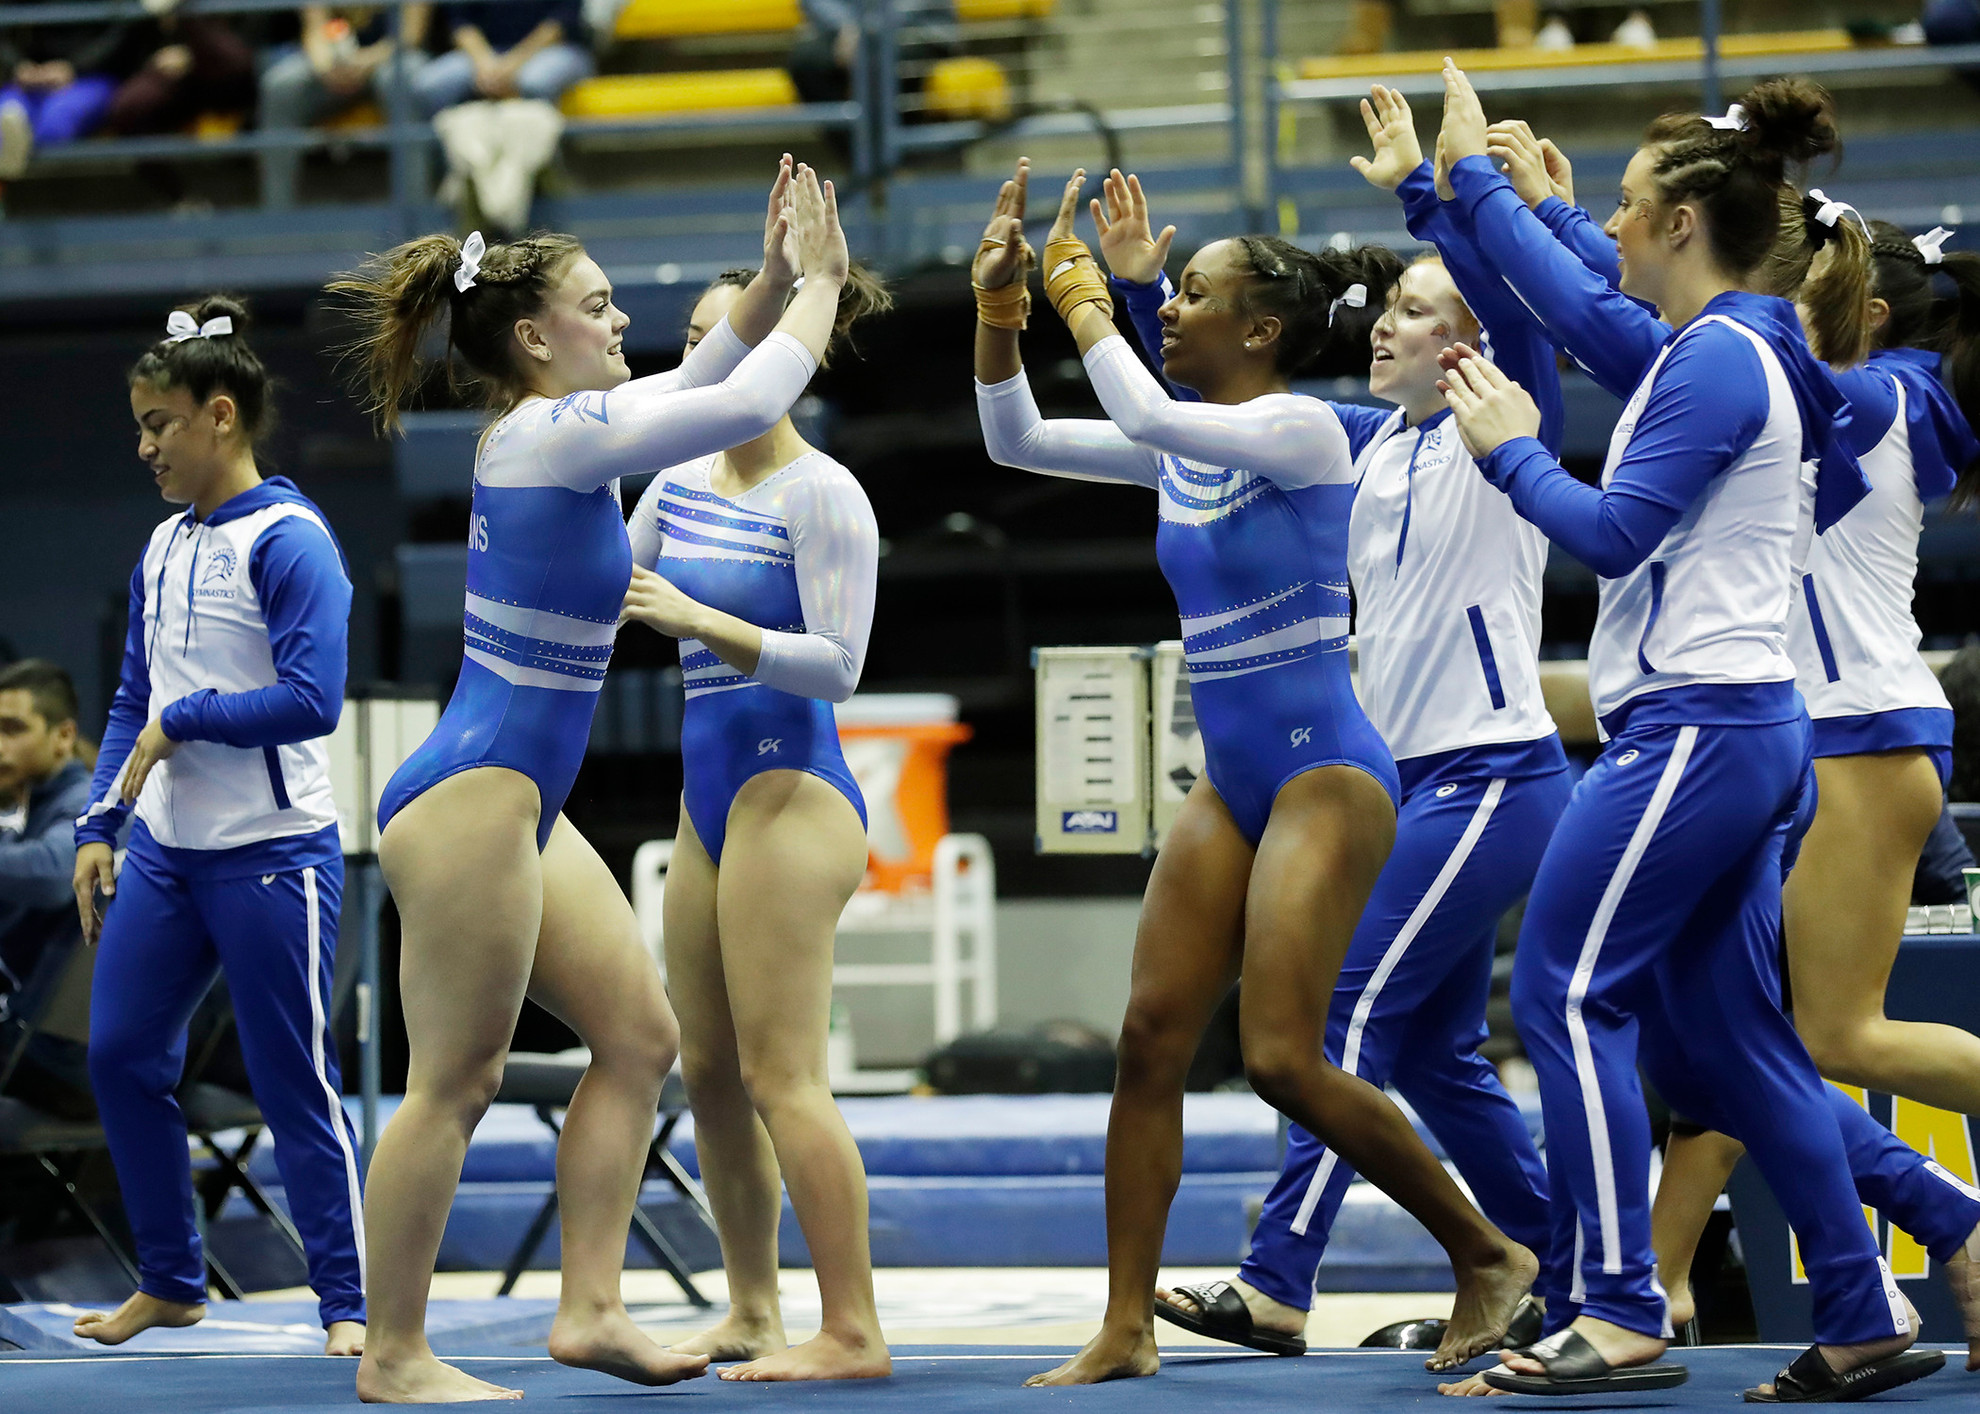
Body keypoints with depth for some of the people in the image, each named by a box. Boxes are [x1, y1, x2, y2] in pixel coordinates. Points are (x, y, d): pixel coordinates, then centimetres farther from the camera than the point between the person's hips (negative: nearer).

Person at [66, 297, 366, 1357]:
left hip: (271, 857, -8)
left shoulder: (289, 541, -11)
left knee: (293, 1081, -4)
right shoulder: (163, 546, 12)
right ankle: (169, 1283, 22)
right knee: (120, 1054, 7)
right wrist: (99, 827, 10)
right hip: (164, 853, 8)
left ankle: (346, 1303, 5)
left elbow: (312, 699, -19)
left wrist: (180, 724, -13)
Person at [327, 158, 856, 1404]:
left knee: (642, 1037, 11)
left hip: (523, 807, 10)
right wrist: (819, 279, -5)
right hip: (471, 795, -10)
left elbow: (702, 381, 26)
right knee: (457, 1082, -4)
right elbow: (747, 405, -19)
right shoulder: (551, 436, -15)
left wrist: (779, 278, 15)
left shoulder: (549, 431, 12)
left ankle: (590, 1308, 12)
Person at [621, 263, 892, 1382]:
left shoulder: (822, 496, -11)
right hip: (712, 794, 9)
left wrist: (700, 618, -24)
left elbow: (838, 664, -17)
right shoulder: (683, 485, 12)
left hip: (791, 792, -9)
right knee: (710, 1071, 10)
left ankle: (854, 1332, -8)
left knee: (781, 1074, -11)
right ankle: (753, 1312, 19)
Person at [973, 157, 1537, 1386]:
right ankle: (1128, 1330, 4)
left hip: (1326, 775, -8)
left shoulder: (1301, 430, -13)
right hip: (1233, 785, 8)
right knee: (1152, 1041, 0)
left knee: (1284, 1060, -15)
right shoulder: (1186, 447, 11)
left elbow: (1142, 413, -28)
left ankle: (1489, 1255, 2)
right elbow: (1018, 440, 15)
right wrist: (1000, 300, 2)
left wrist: (1079, 289, -17)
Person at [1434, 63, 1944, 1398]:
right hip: (1746, 729, 10)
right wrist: (1477, 176, 41)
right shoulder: (1725, 348, 15)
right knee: (1727, 1036, 9)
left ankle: (1617, 1314, -10)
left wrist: (1512, 451, -3)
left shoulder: (1722, 362, -13)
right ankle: (1868, 1323, 7)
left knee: (1567, 992, -8)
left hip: (1692, 727, -10)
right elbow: (1583, 306, 31)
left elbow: (1614, 532, -18)